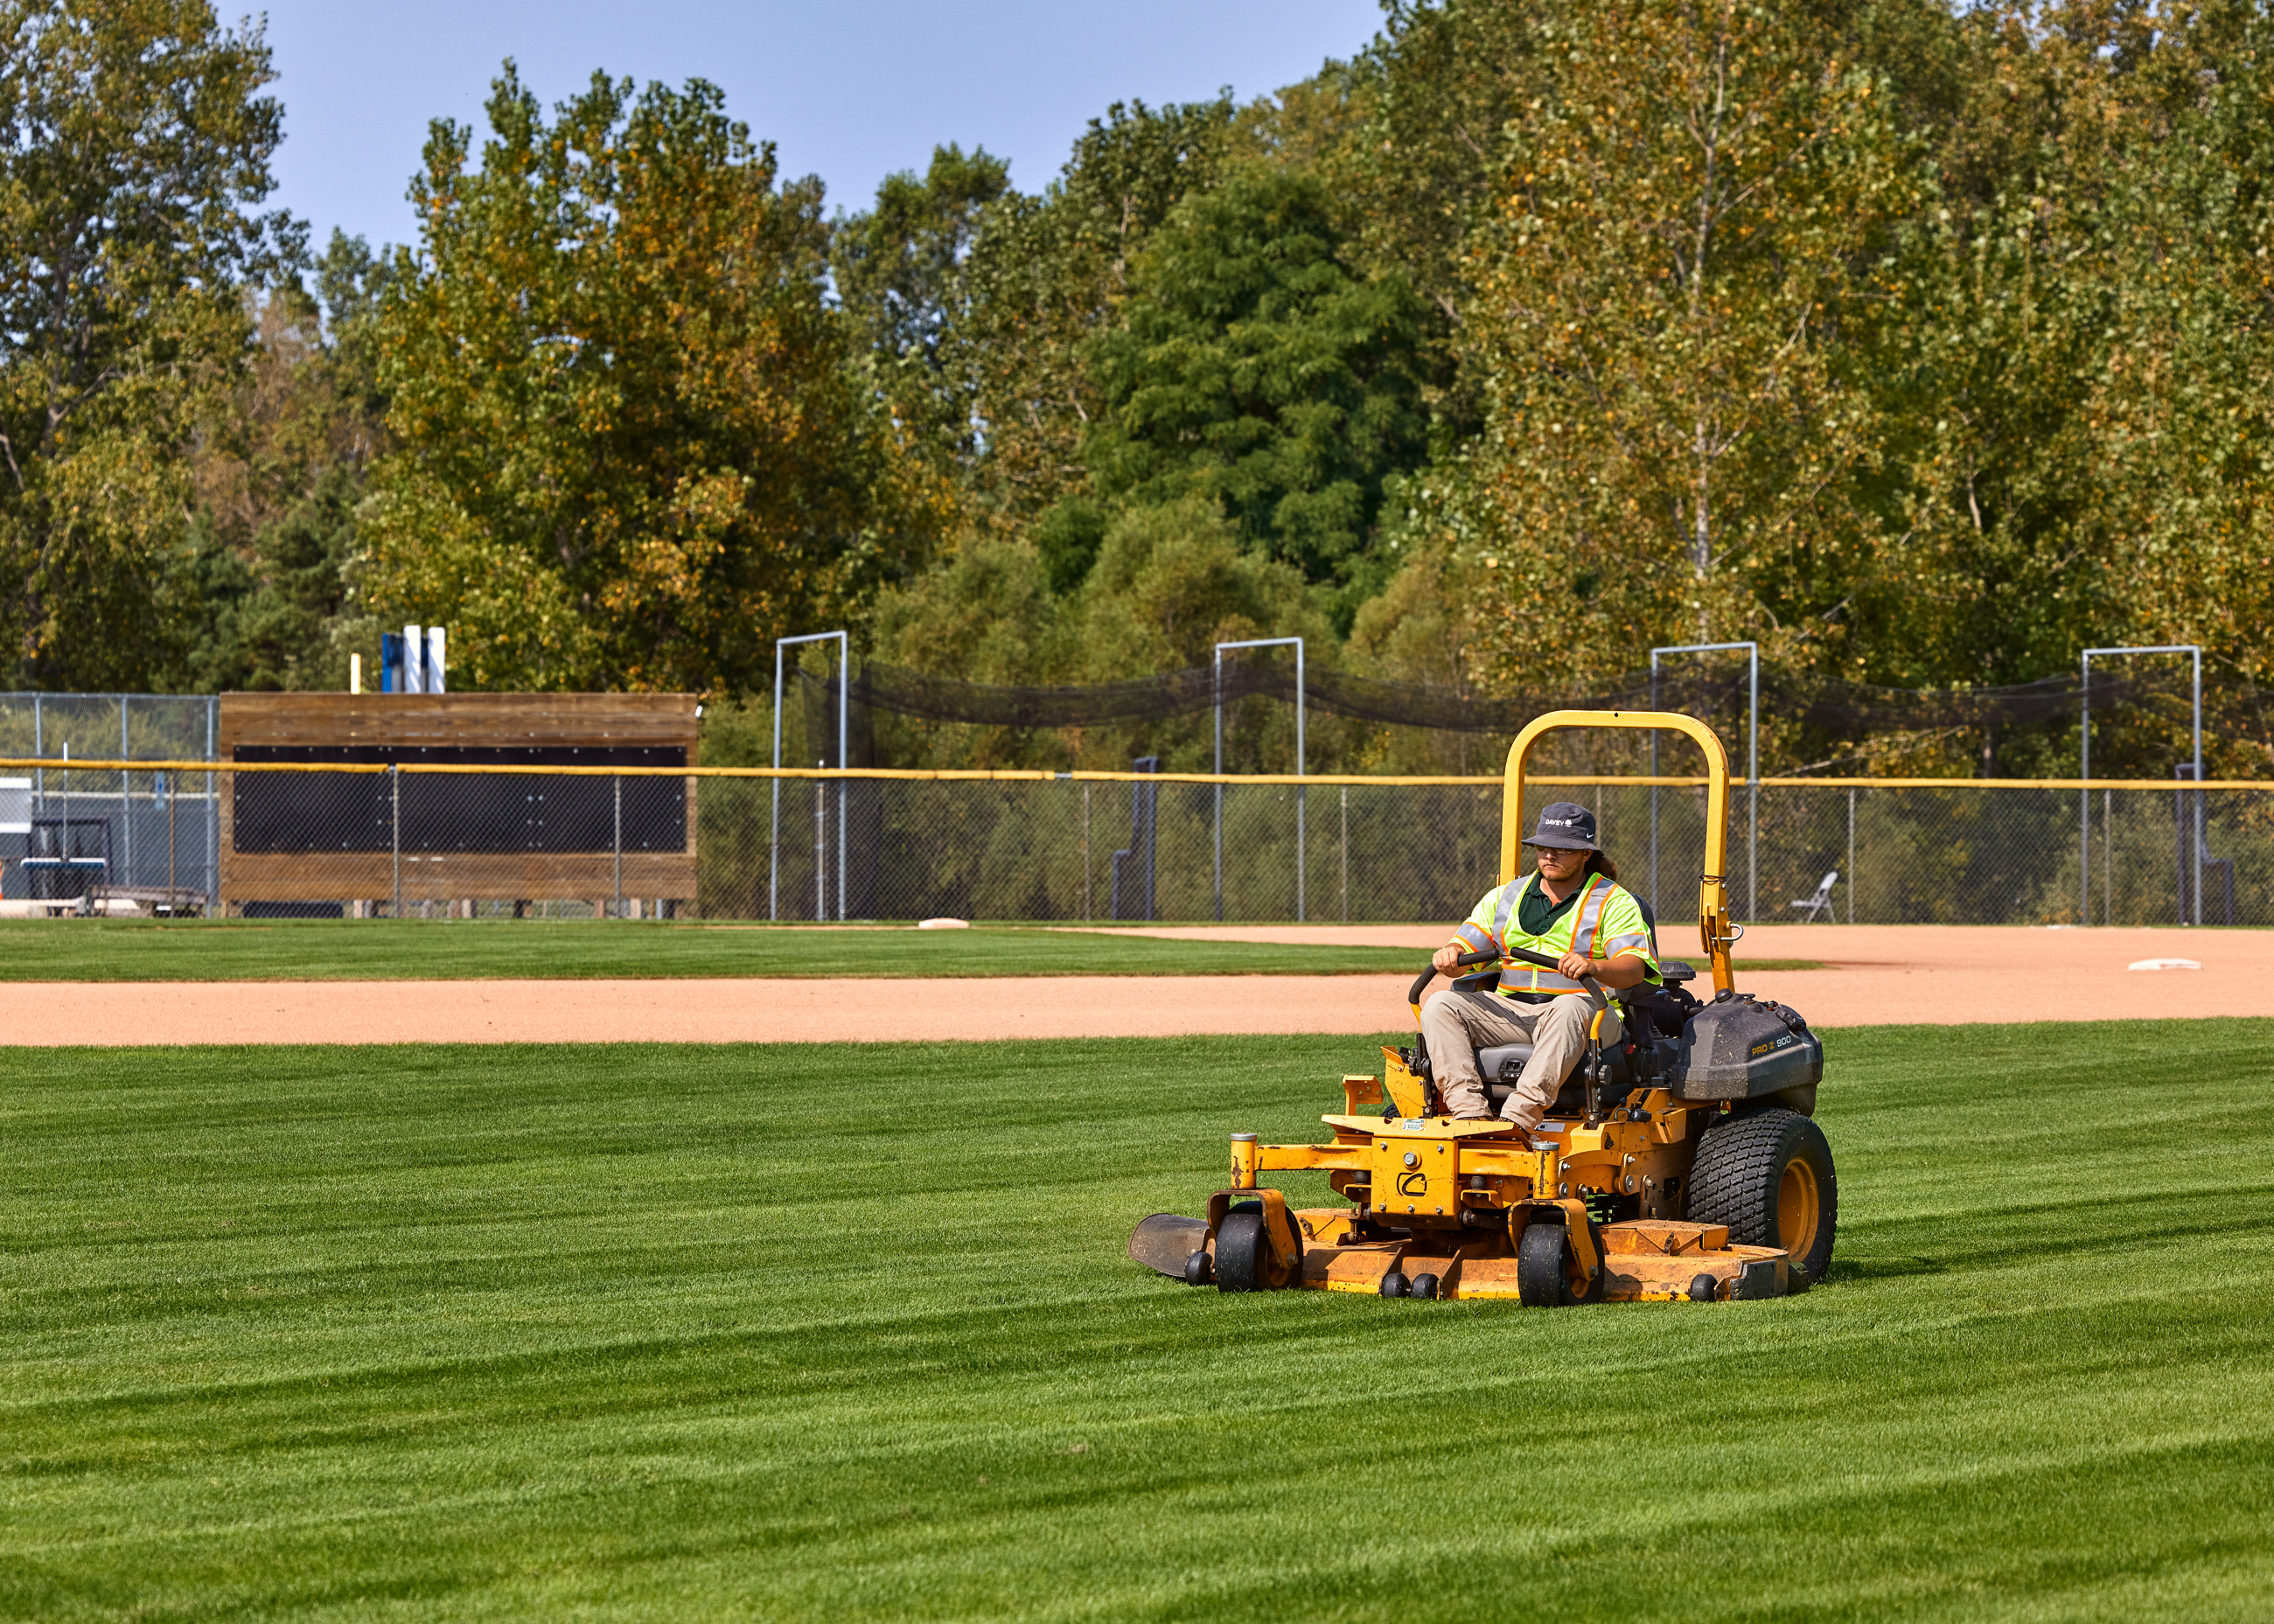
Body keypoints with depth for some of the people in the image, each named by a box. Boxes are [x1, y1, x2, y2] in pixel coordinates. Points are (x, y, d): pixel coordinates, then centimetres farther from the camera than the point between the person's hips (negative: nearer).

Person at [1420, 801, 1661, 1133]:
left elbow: (1634, 969, -10)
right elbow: (1466, 947, 14)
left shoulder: (1614, 902, 5)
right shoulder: (1504, 896, 19)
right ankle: (1470, 1113, -36)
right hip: (1510, 1011, 5)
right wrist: (1449, 956, -13)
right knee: (1441, 1006, -19)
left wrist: (1593, 967, -33)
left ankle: (1518, 1118, -50)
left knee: (1569, 1010, -40)